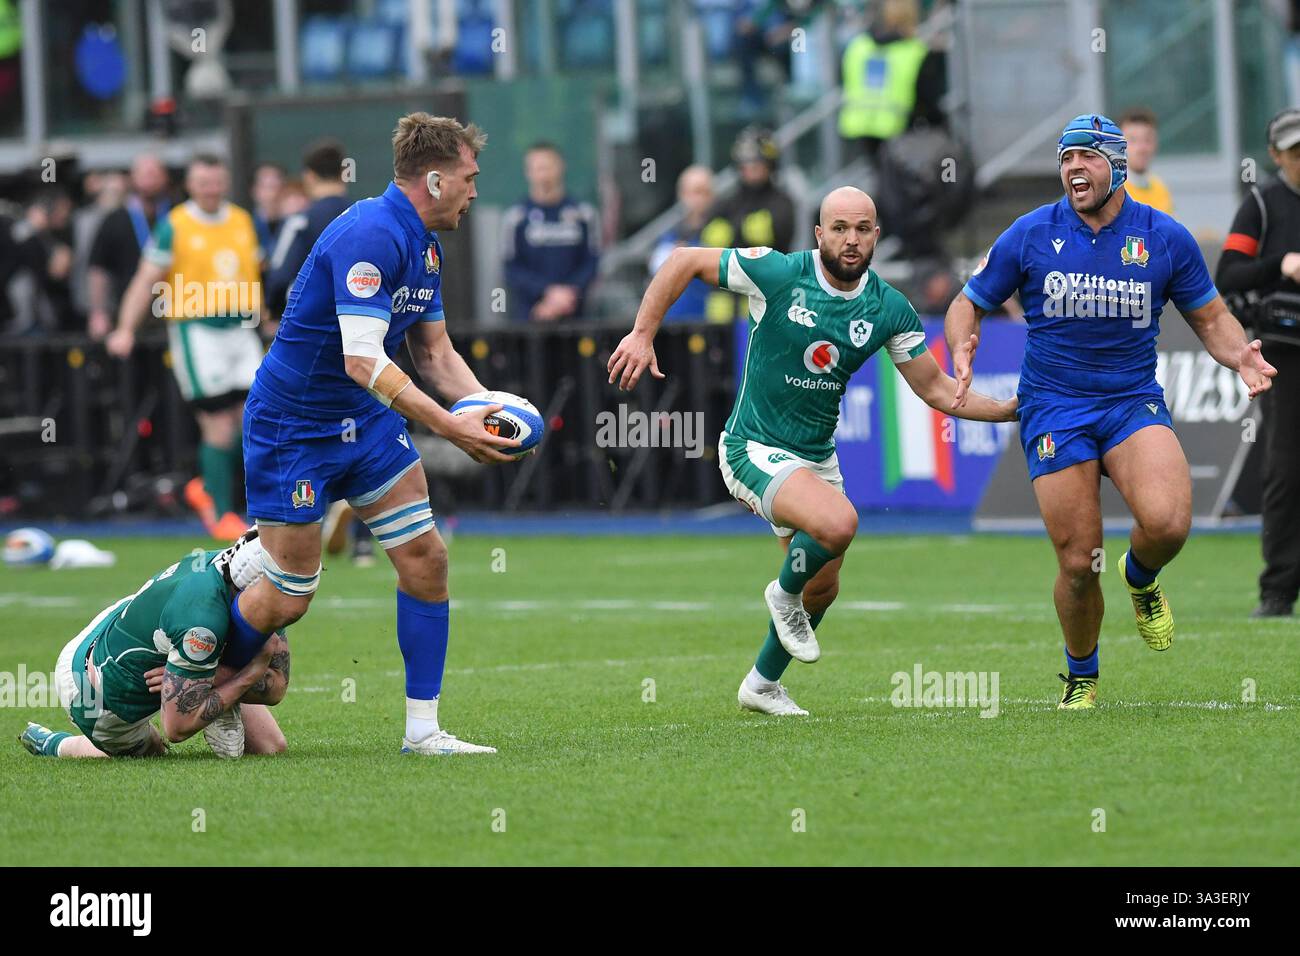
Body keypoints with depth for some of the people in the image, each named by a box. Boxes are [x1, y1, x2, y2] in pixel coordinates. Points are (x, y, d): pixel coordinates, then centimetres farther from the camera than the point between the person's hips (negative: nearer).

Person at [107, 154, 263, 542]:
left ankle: (208, 488, 19)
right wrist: (125, 329, -12)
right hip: (197, 331, -5)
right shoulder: (174, 226, -4)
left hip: (241, 329, 5)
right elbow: (146, 280, -4)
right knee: (219, 426, -6)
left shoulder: (242, 221, 11)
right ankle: (221, 514, 5)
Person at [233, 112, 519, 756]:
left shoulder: (427, 246, 6)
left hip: (368, 423, 9)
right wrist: (449, 426, -34)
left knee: (425, 559, -1)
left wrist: (486, 407, -5)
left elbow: (435, 352, 14)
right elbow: (362, 360, -32)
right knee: (287, 600, -3)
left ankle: (423, 729, 5)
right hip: (291, 429, -9)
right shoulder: (370, 236, -26)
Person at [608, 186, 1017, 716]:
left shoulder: (890, 308, -5)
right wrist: (642, 334, -14)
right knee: (839, 523, -31)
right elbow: (685, 261, -8)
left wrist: (1006, 409, -10)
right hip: (756, 449, -6)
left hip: (818, 455, 6)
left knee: (823, 589, 16)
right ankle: (784, 593, 1)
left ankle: (762, 684, 40)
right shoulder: (776, 274, -18)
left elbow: (934, 387, 2)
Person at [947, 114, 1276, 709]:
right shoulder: (1030, 235, 0)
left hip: (1133, 401, 0)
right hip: (1053, 409, 0)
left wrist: (1239, 356, -9)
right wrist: (961, 356, -11)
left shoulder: (1166, 238, 1)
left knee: (1167, 522, -28)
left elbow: (1210, 316, 13)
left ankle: (1140, 577, 10)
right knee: (1079, 564, -6)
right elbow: (969, 304, 10)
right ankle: (1081, 677, 23)